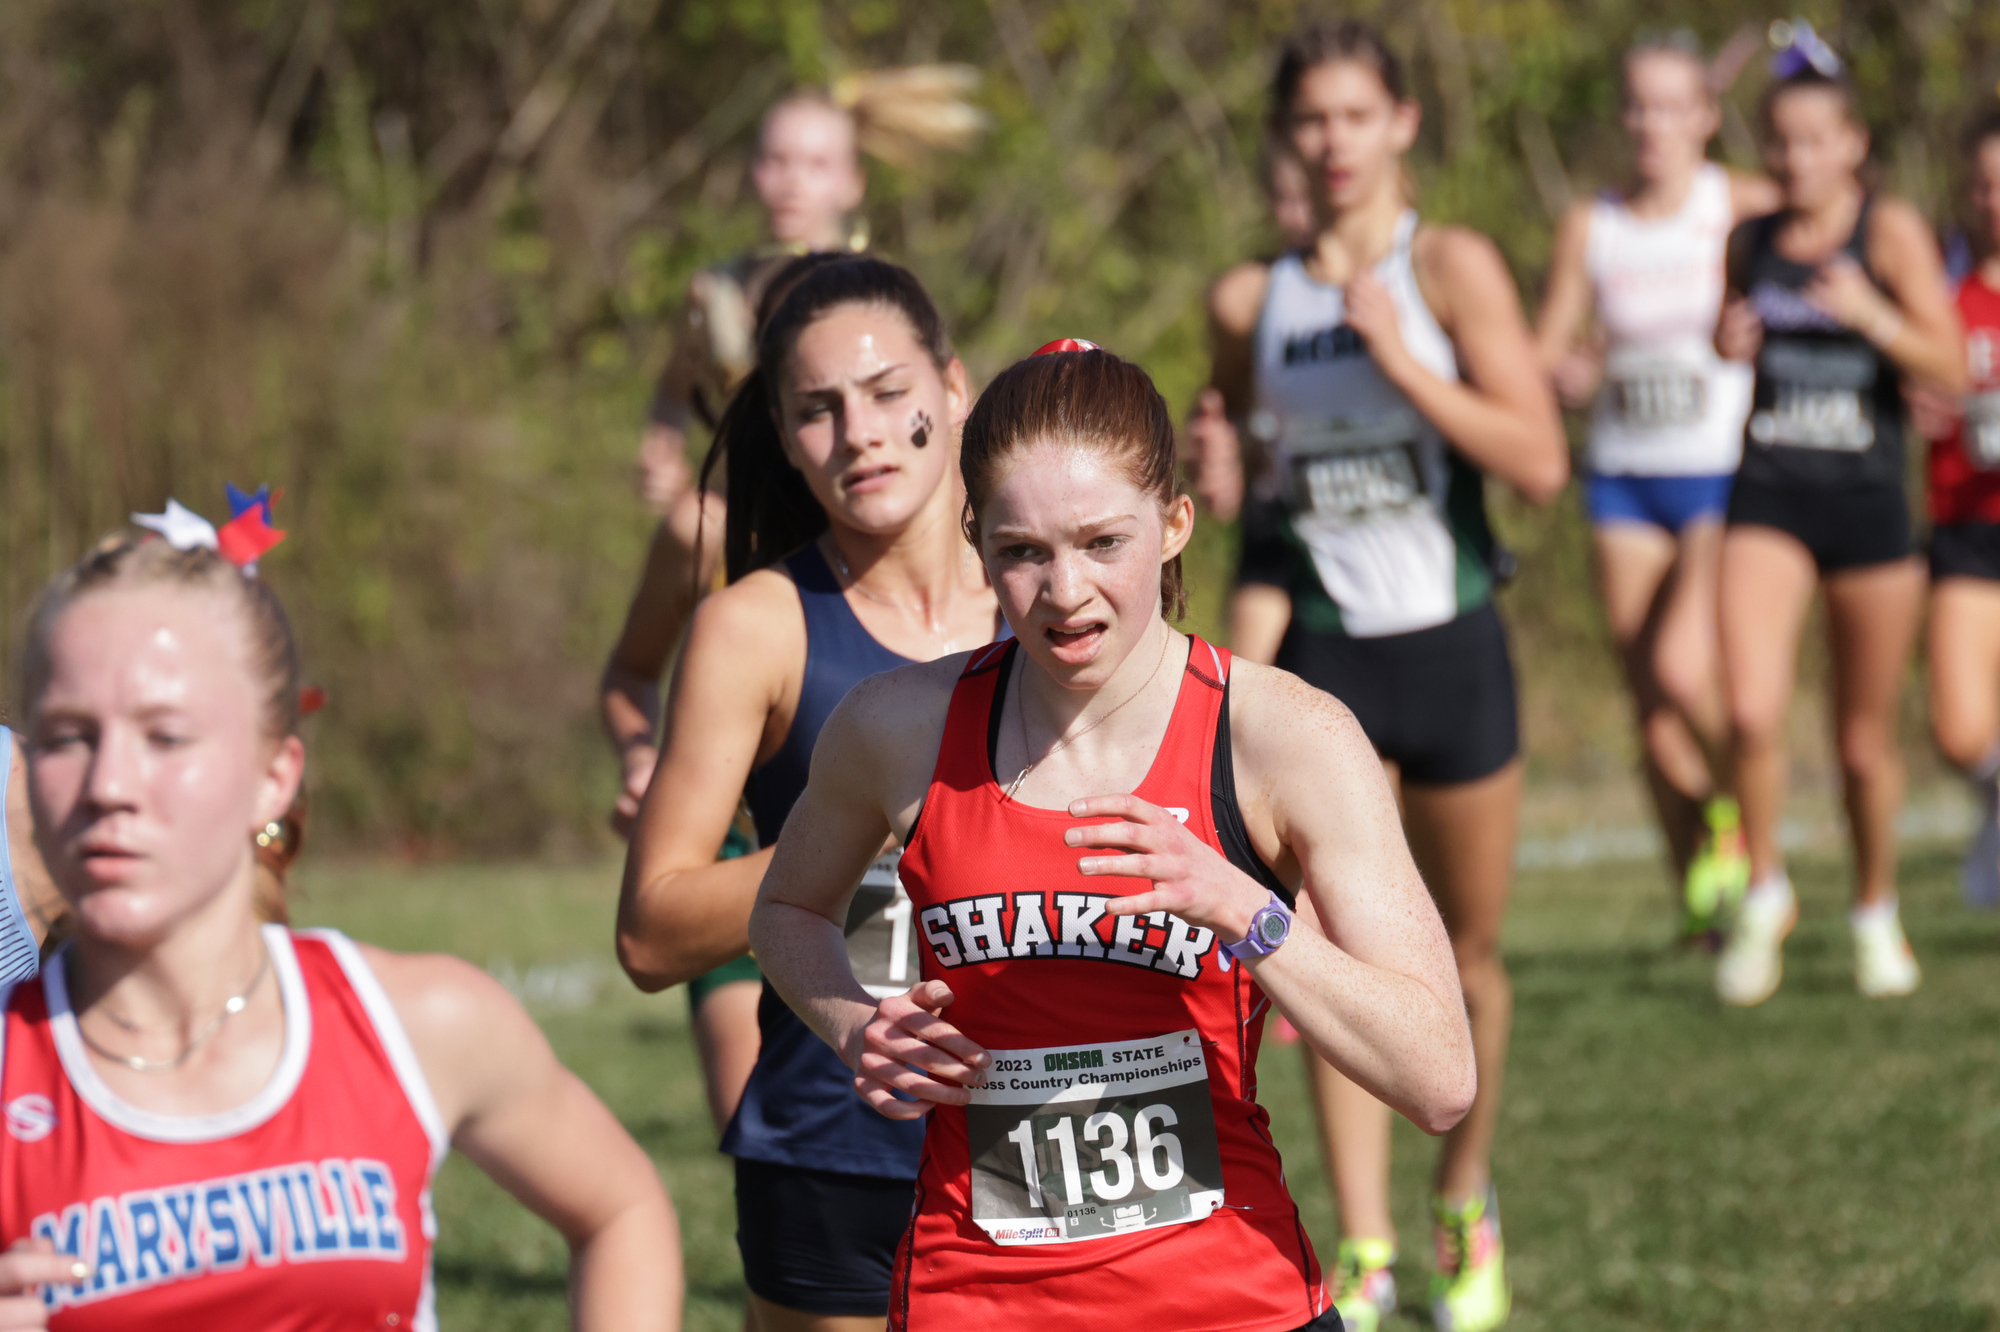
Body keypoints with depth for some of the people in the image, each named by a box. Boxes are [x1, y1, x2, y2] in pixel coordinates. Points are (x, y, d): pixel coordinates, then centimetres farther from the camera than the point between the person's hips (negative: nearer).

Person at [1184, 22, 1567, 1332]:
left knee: (1468, 958, 9)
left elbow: (1540, 461, -15)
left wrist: (1403, 362, -21)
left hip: (1449, 643, -2)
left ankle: (1467, 1201, 31)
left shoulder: (1451, 269, -6)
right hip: (1324, 648, 2)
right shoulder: (1251, 302, 5)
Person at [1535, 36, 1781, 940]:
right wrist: (1568, 376, -14)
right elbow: (1545, 354, 7)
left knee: (1682, 666, -21)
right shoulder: (1590, 227, 4)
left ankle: (1735, 803, 9)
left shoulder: (1745, 211, -5)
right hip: (1625, 482, 4)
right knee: (1651, 710, 3)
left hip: (1724, 477, -4)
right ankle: (1700, 898, 18)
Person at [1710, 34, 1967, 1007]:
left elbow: (1951, 370, -10)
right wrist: (1726, 344, 0)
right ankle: (1763, 897, 2)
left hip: (1868, 500, -2)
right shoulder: (1752, 242, 7)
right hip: (1769, 497, 2)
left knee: (1864, 742, 8)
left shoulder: (1890, 231, -4)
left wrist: (1871, 314, -27)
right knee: (1751, 713, -19)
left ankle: (1876, 915, 31)